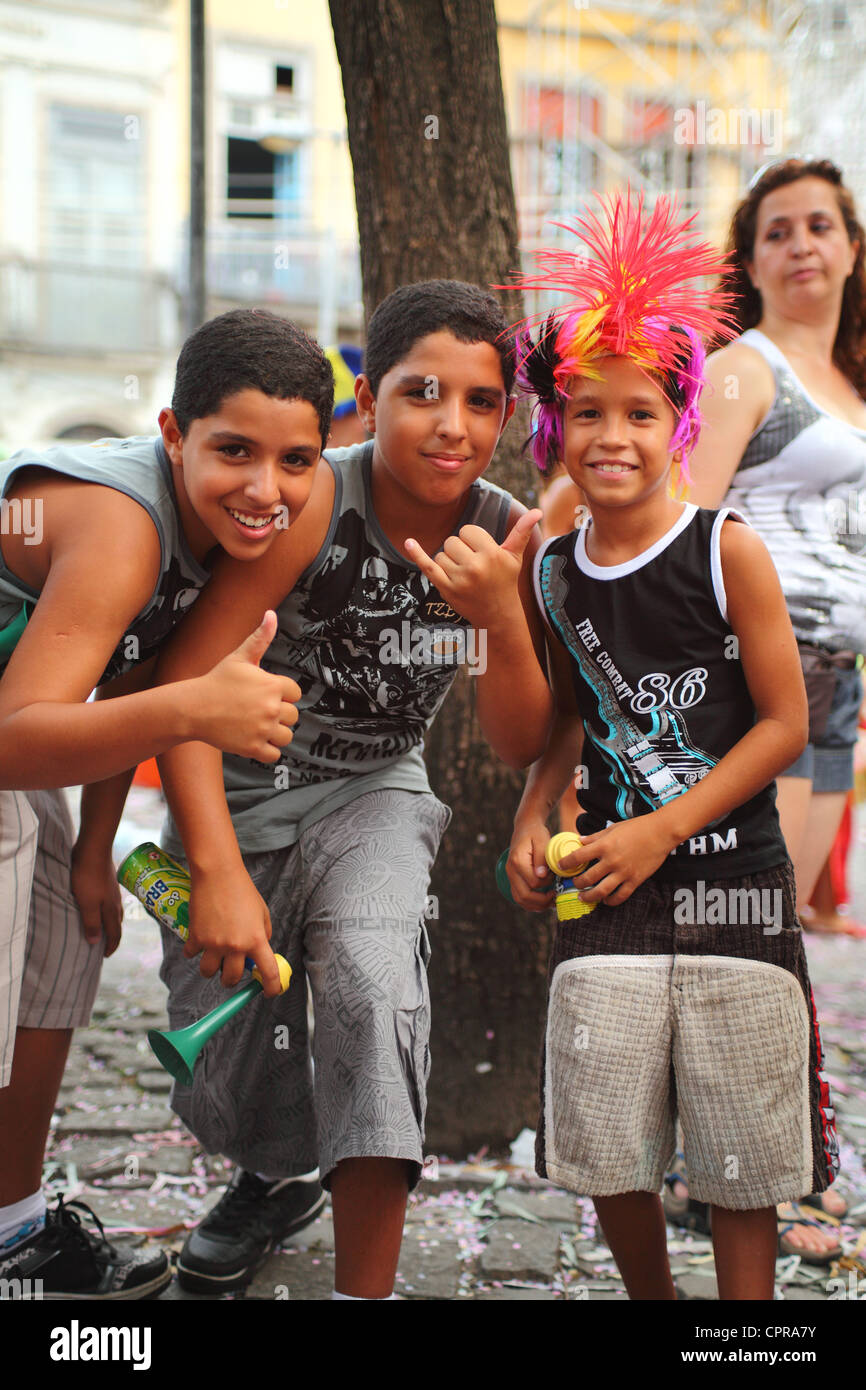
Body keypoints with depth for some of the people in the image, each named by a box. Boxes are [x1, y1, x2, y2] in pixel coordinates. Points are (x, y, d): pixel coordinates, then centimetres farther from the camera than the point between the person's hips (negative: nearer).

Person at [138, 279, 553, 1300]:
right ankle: (280, 1175, 44)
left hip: (373, 794, 1)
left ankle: (365, 1286, -19)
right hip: (237, 790, -1)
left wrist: (502, 616, -28)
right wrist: (218, 870, -36)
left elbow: (520, 746, -9)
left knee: (373, 979, -29)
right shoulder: (313, 502, -26)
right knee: (218, 1082, 6)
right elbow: (183, 680, -28)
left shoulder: (511, 535, -13)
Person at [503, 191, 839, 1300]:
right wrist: (532, 819, 1)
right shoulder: (553, 572, 5)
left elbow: (784, 722, -8)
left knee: (737, 1161, 5)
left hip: (730, 882, -3)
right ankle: (650, 1295, 30)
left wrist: (662, 831, -13)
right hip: (610, 887, 4)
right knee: (604, 1146, 7)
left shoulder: (726, 551, -8)